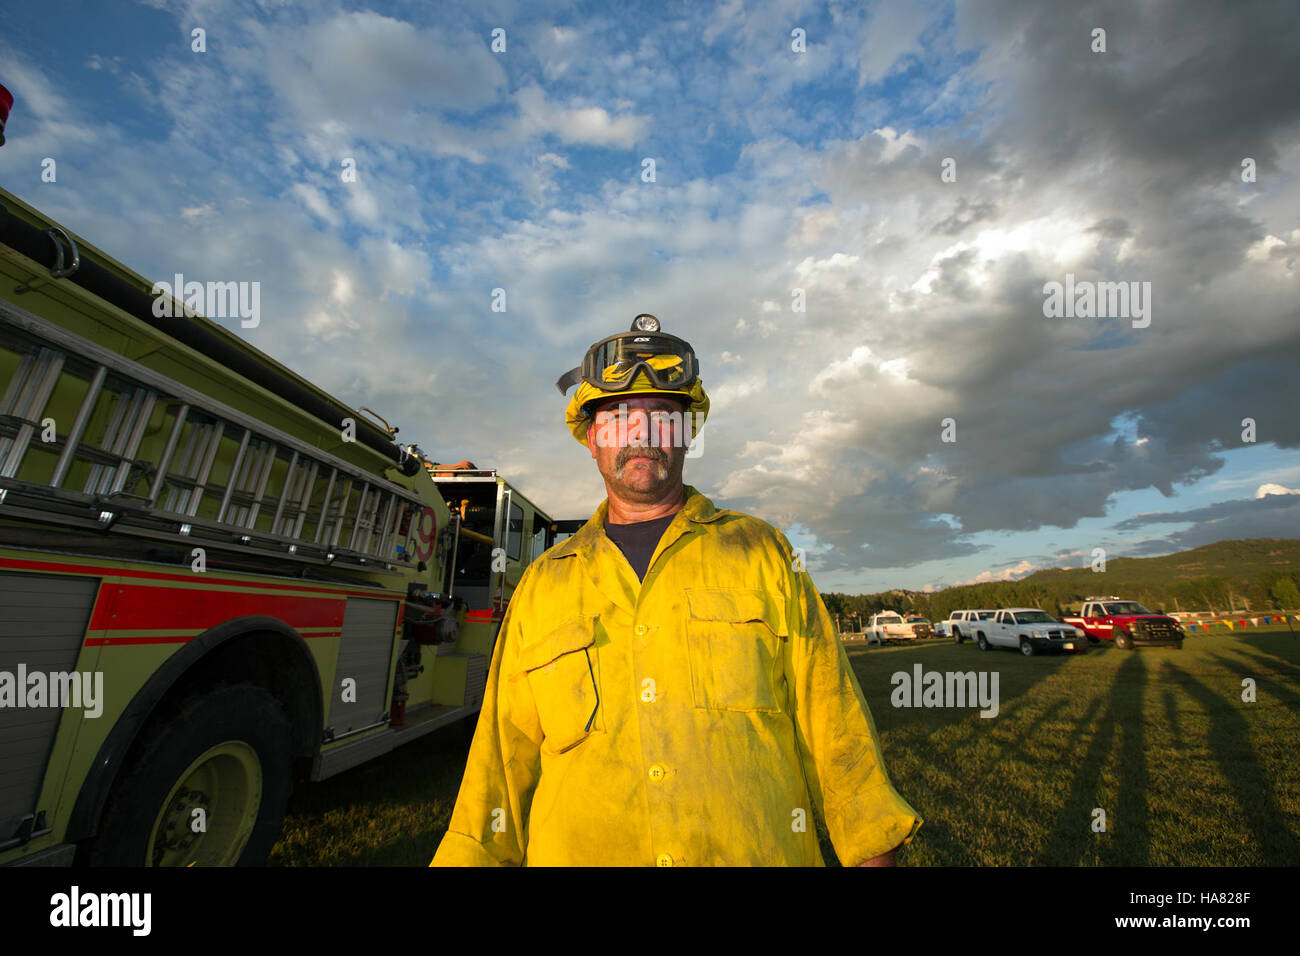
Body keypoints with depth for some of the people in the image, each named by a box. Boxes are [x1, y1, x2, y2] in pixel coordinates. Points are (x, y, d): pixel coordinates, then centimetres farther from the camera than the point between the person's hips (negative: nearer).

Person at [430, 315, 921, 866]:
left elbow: (831, 719, -1)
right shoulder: (542, 585, 2)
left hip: (761, 850, 0)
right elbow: (505, 761, 5)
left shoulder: (762, 553, -1)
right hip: (577, 851, 1)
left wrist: (872, 853, -4)